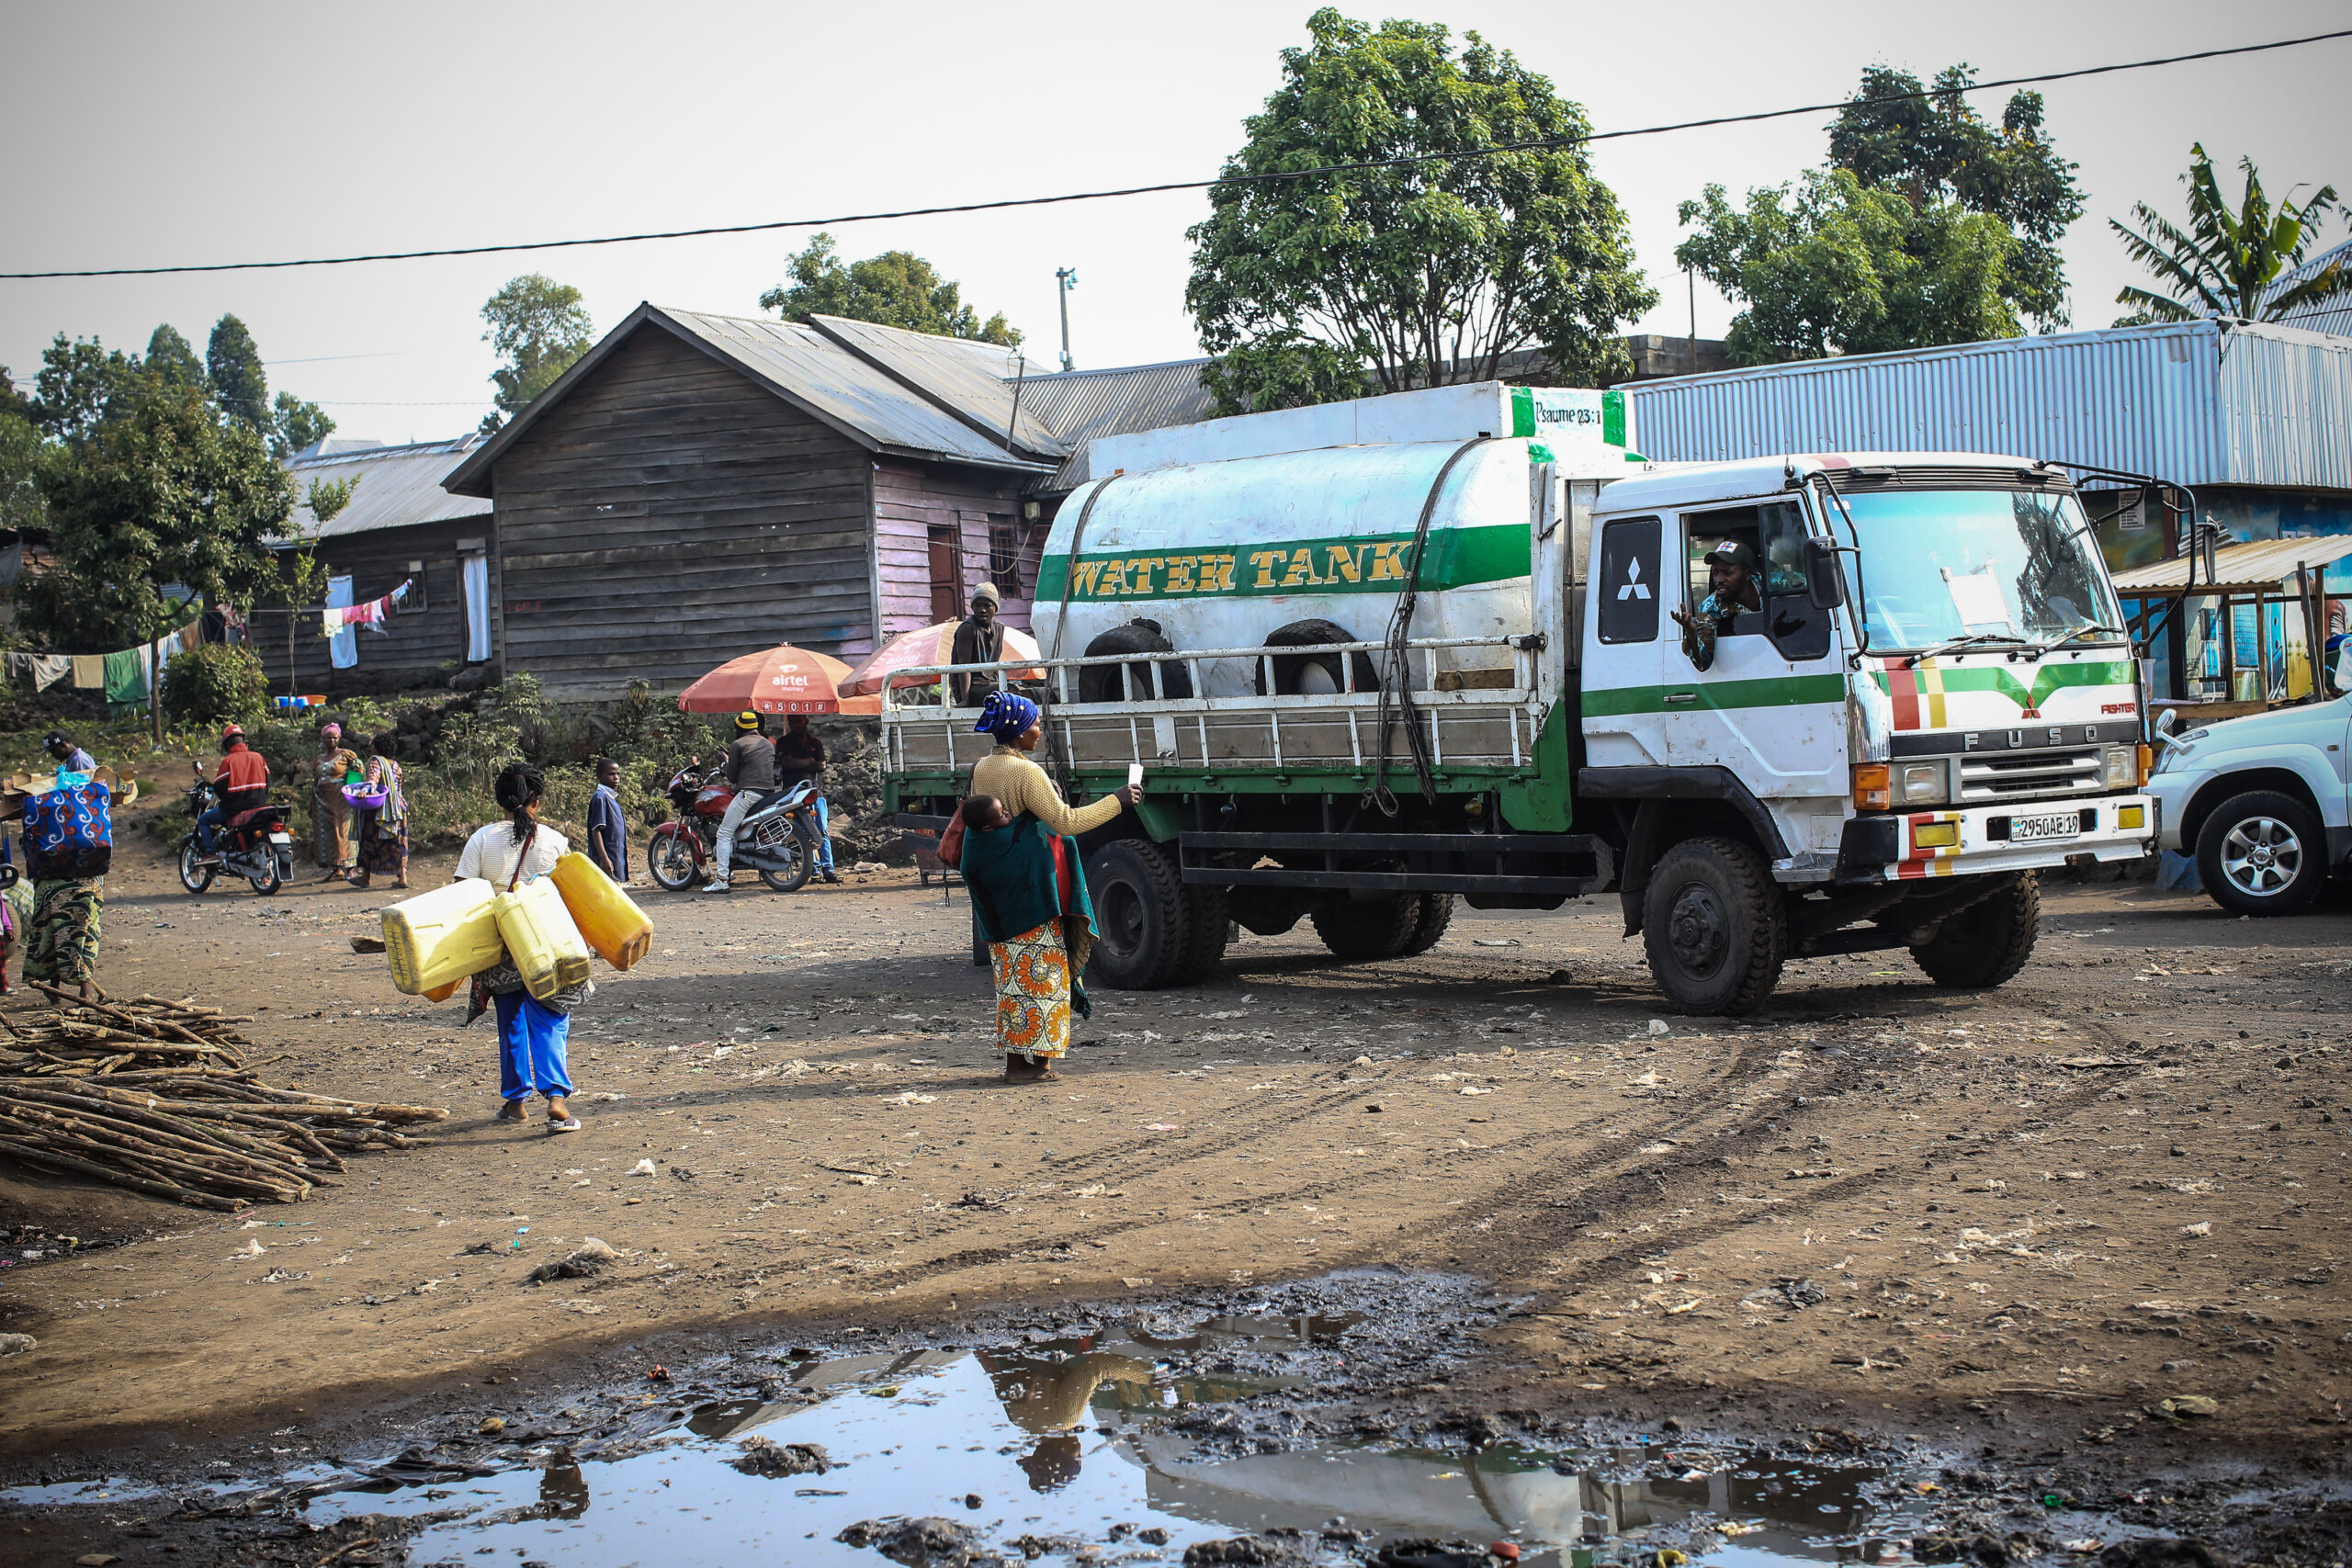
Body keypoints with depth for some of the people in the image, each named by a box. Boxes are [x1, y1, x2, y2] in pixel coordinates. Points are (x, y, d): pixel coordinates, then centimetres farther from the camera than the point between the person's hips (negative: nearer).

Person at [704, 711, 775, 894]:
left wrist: (726, 766, 22)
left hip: (749, 792, -8)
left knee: (724, 833, -5)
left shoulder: (738, 745, -2)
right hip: (769, 792, 8)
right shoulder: (769, 744, 20)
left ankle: (722, 880, -15)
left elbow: (732, 777, -1)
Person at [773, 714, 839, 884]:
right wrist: (809, 761, 2)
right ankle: (815, 869, -10)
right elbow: (787, 762, -6)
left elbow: (821, 766, 5)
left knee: (823, 832, -7)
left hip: (816, 791, 2)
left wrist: (799, 764, -2)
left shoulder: (816, 743, 19)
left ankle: (828, 869, -10)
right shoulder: (783, 742, 12)